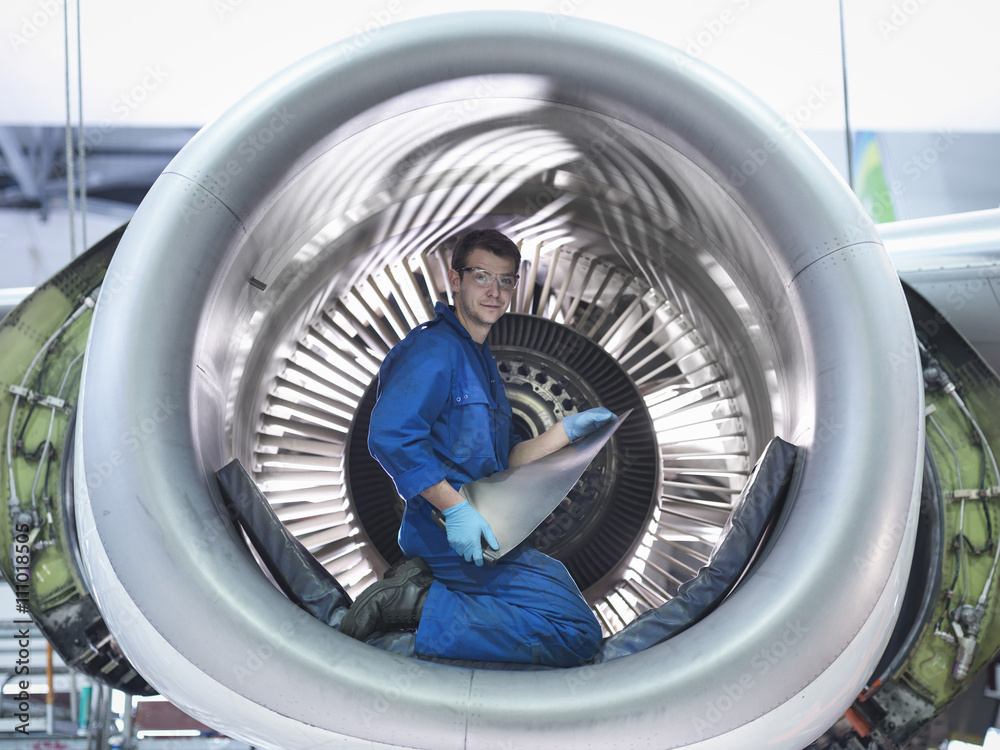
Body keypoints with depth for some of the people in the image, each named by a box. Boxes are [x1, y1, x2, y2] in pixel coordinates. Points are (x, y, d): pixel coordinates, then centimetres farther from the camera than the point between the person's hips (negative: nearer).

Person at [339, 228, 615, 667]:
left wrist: (567, 431, 9)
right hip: (450, 534, -10)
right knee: (578, 634, -14)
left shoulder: (482, 361, 20)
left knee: (558, 577, 30)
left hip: (484, 533, 10)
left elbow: (506, 463, 21)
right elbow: (390, 436, -26)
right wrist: (455, 508, -26)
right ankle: (421, 605, -14)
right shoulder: (434, 348, -11)